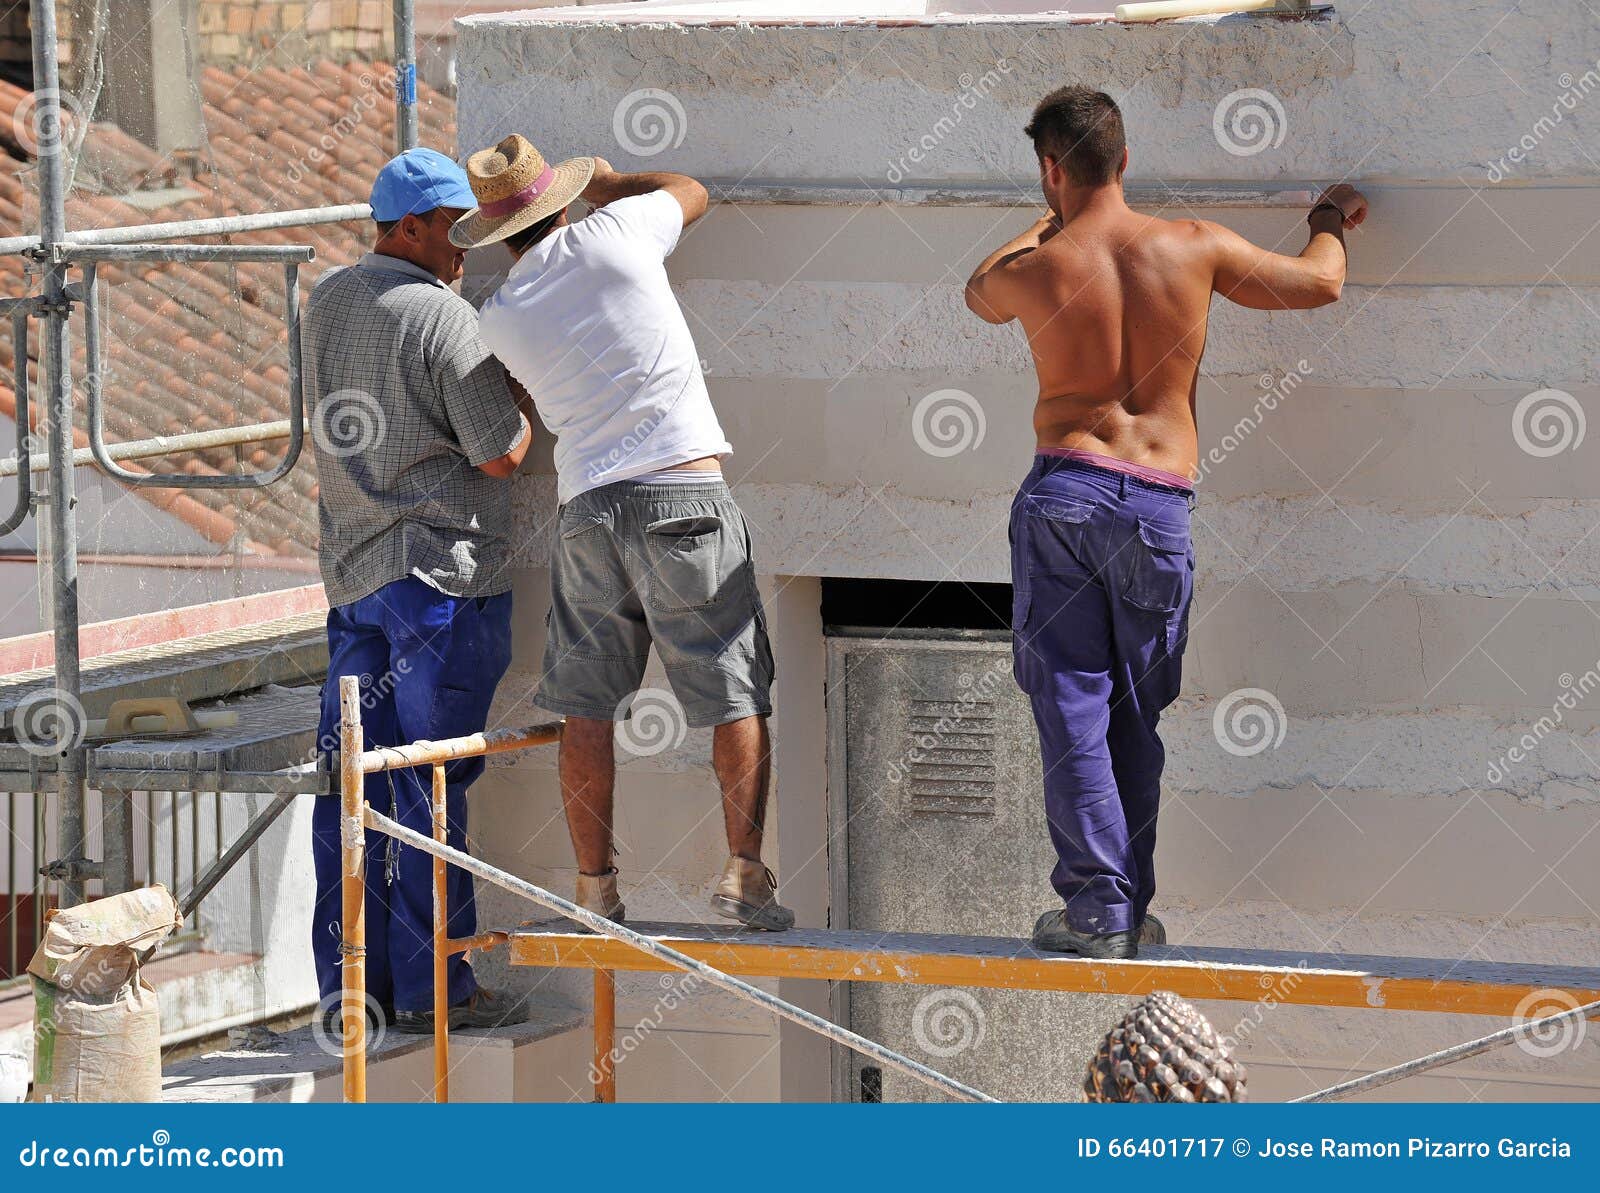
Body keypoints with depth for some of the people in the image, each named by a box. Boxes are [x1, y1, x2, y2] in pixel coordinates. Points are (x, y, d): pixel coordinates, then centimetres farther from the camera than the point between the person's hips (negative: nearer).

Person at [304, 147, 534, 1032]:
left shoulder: (325, 303, 11)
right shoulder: (445, 318, -13)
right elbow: (500, 455, -13)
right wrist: (528, 394, 5)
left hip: (350, 569, 8)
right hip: (439, 568, -8)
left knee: (352, 783, 8)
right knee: (432, 785, -4)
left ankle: (349, 983, 9)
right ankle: (431, 987, -2)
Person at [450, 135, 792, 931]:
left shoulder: (500, 319, 5)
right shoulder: (614, 236, -2)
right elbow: (690, 192, 18)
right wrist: (606, 181, 36)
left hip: (587, 505, 2)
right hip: (684, 494, -2)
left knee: (587, 707, 9)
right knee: (736, 693, 1)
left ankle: (594, 887, 7)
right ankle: (744, 871, -8)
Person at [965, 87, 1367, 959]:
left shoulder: (1033, 271, -4)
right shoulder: (1195, 248, -2)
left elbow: (979, 295, 23)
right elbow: (1319, 284, 10)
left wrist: (1046, 227, 40)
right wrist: (1331, 224, 33)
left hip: (1064, 488, -2)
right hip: (1161, 504, 2)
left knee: (1071, 705, 1)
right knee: (1136, 714, 11)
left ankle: (1097, 908, -4)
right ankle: (1130, 907, 12)